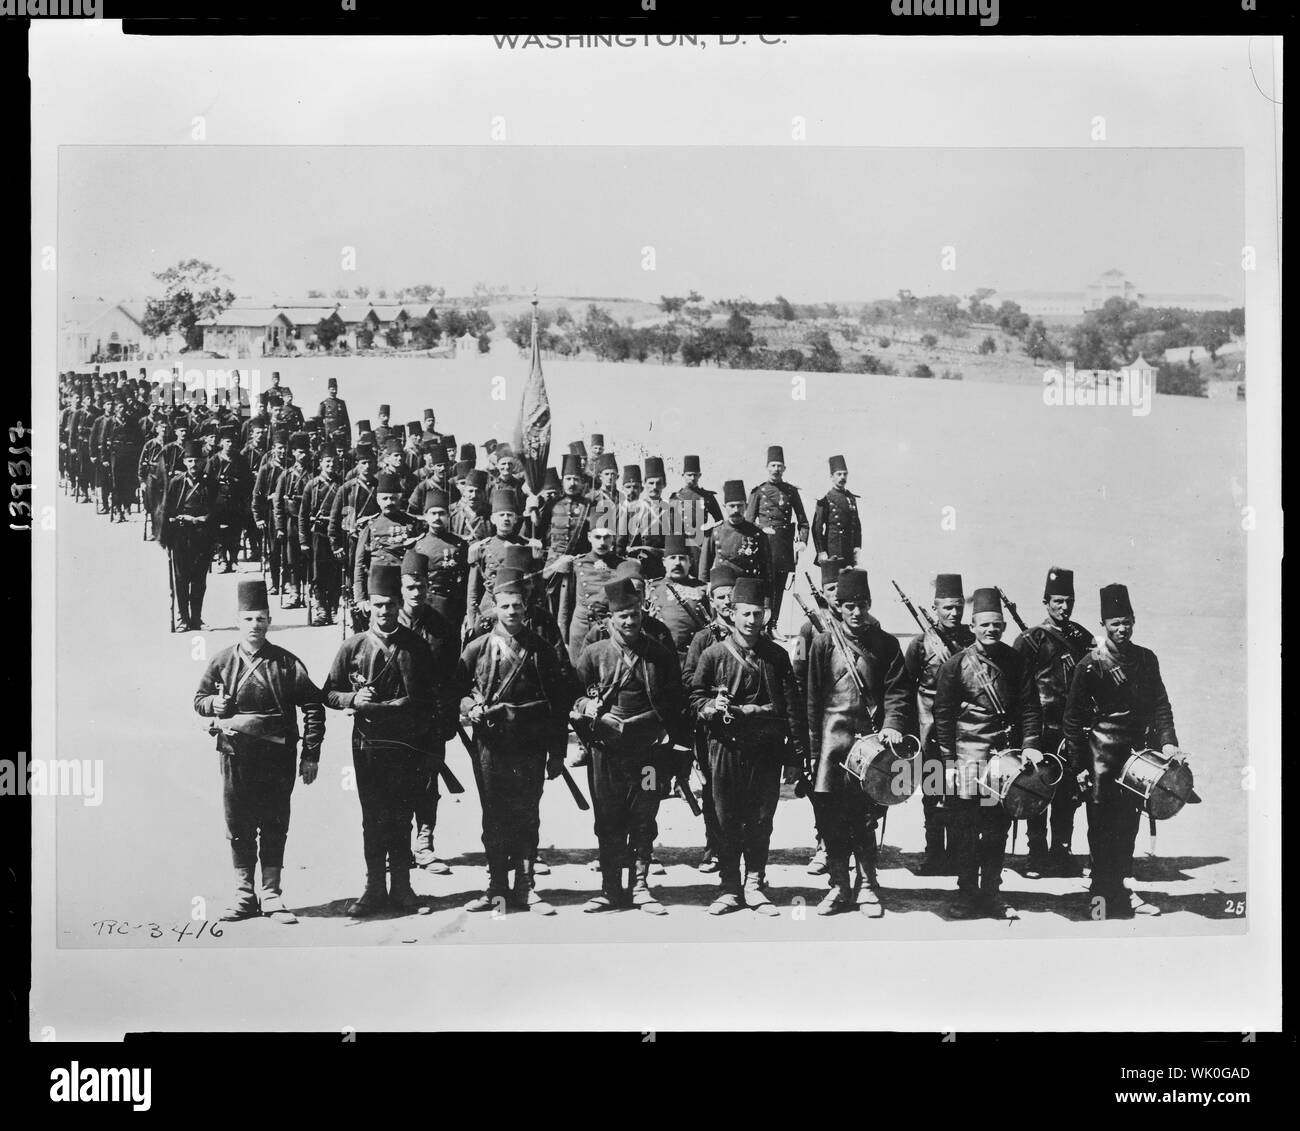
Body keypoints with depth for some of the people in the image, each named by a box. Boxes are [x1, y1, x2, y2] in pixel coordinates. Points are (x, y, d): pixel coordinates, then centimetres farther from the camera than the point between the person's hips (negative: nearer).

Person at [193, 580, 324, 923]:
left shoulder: (286, 663, 0)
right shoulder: (222, 661, 4)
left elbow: (313, 706, 1)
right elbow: (199, 699, 13)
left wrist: (311, 754, -3)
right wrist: (214, 704, -11)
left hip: (277, 756, -1)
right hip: (235, 755, 1)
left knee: (274, 826, 4)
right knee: (238, 827, 5)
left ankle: (271, 895, 15)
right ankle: (244, 895, 15)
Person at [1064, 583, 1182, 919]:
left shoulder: (1146, 659, 8)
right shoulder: (1090, 665, -7)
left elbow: (1160, 704, 9)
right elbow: (1073, 717, -5)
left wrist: (1168, 742, -7)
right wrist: (1078, 765, -7)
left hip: (1136, 751, 5)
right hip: (1102, 752, -5)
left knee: (1129, 824, 9)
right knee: (1103, 825, -2)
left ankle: (1120, 888, 21)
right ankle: (1103, 892, 7)